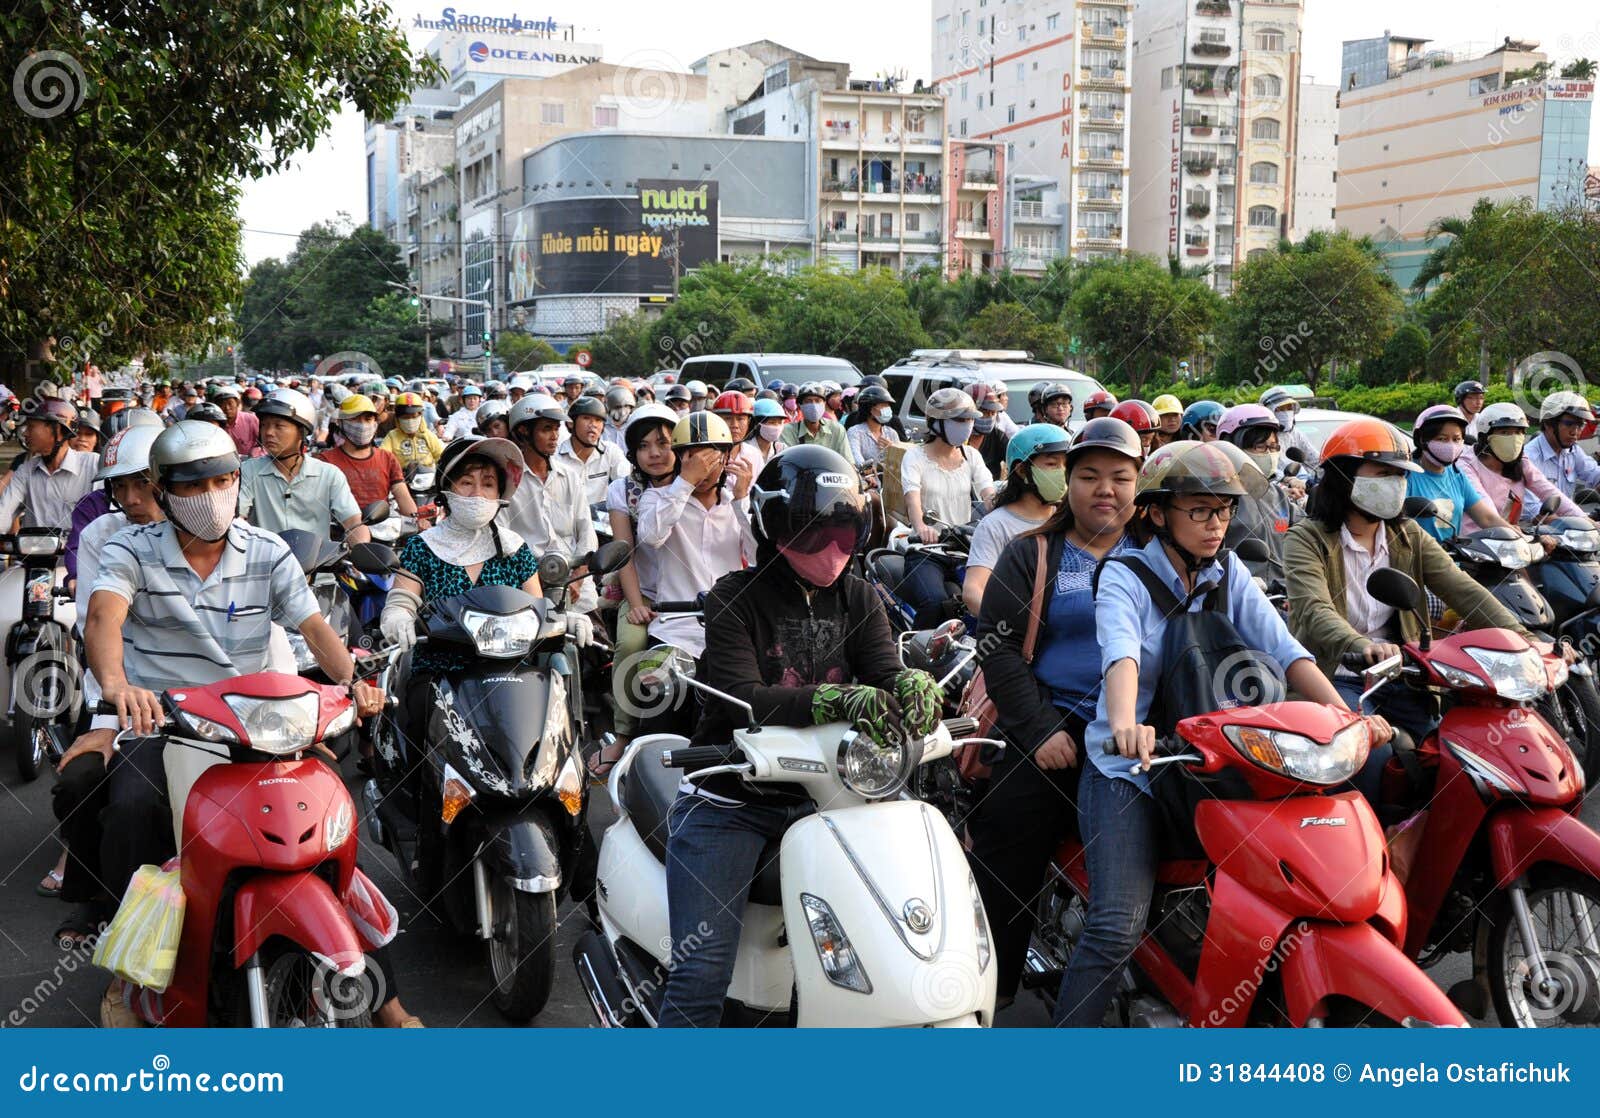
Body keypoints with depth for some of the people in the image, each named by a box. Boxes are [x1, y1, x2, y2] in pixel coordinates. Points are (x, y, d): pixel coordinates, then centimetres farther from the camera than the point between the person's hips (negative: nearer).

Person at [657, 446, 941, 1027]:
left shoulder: (858, 599, 9)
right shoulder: (735, 597, -6)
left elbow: (885, 671, -6)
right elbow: (741, 698, -21)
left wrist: (912, 683, -32)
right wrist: (835, 700, -37)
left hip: (821, 798, 4)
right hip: (730, 800, -4)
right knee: (702, 970, -11)